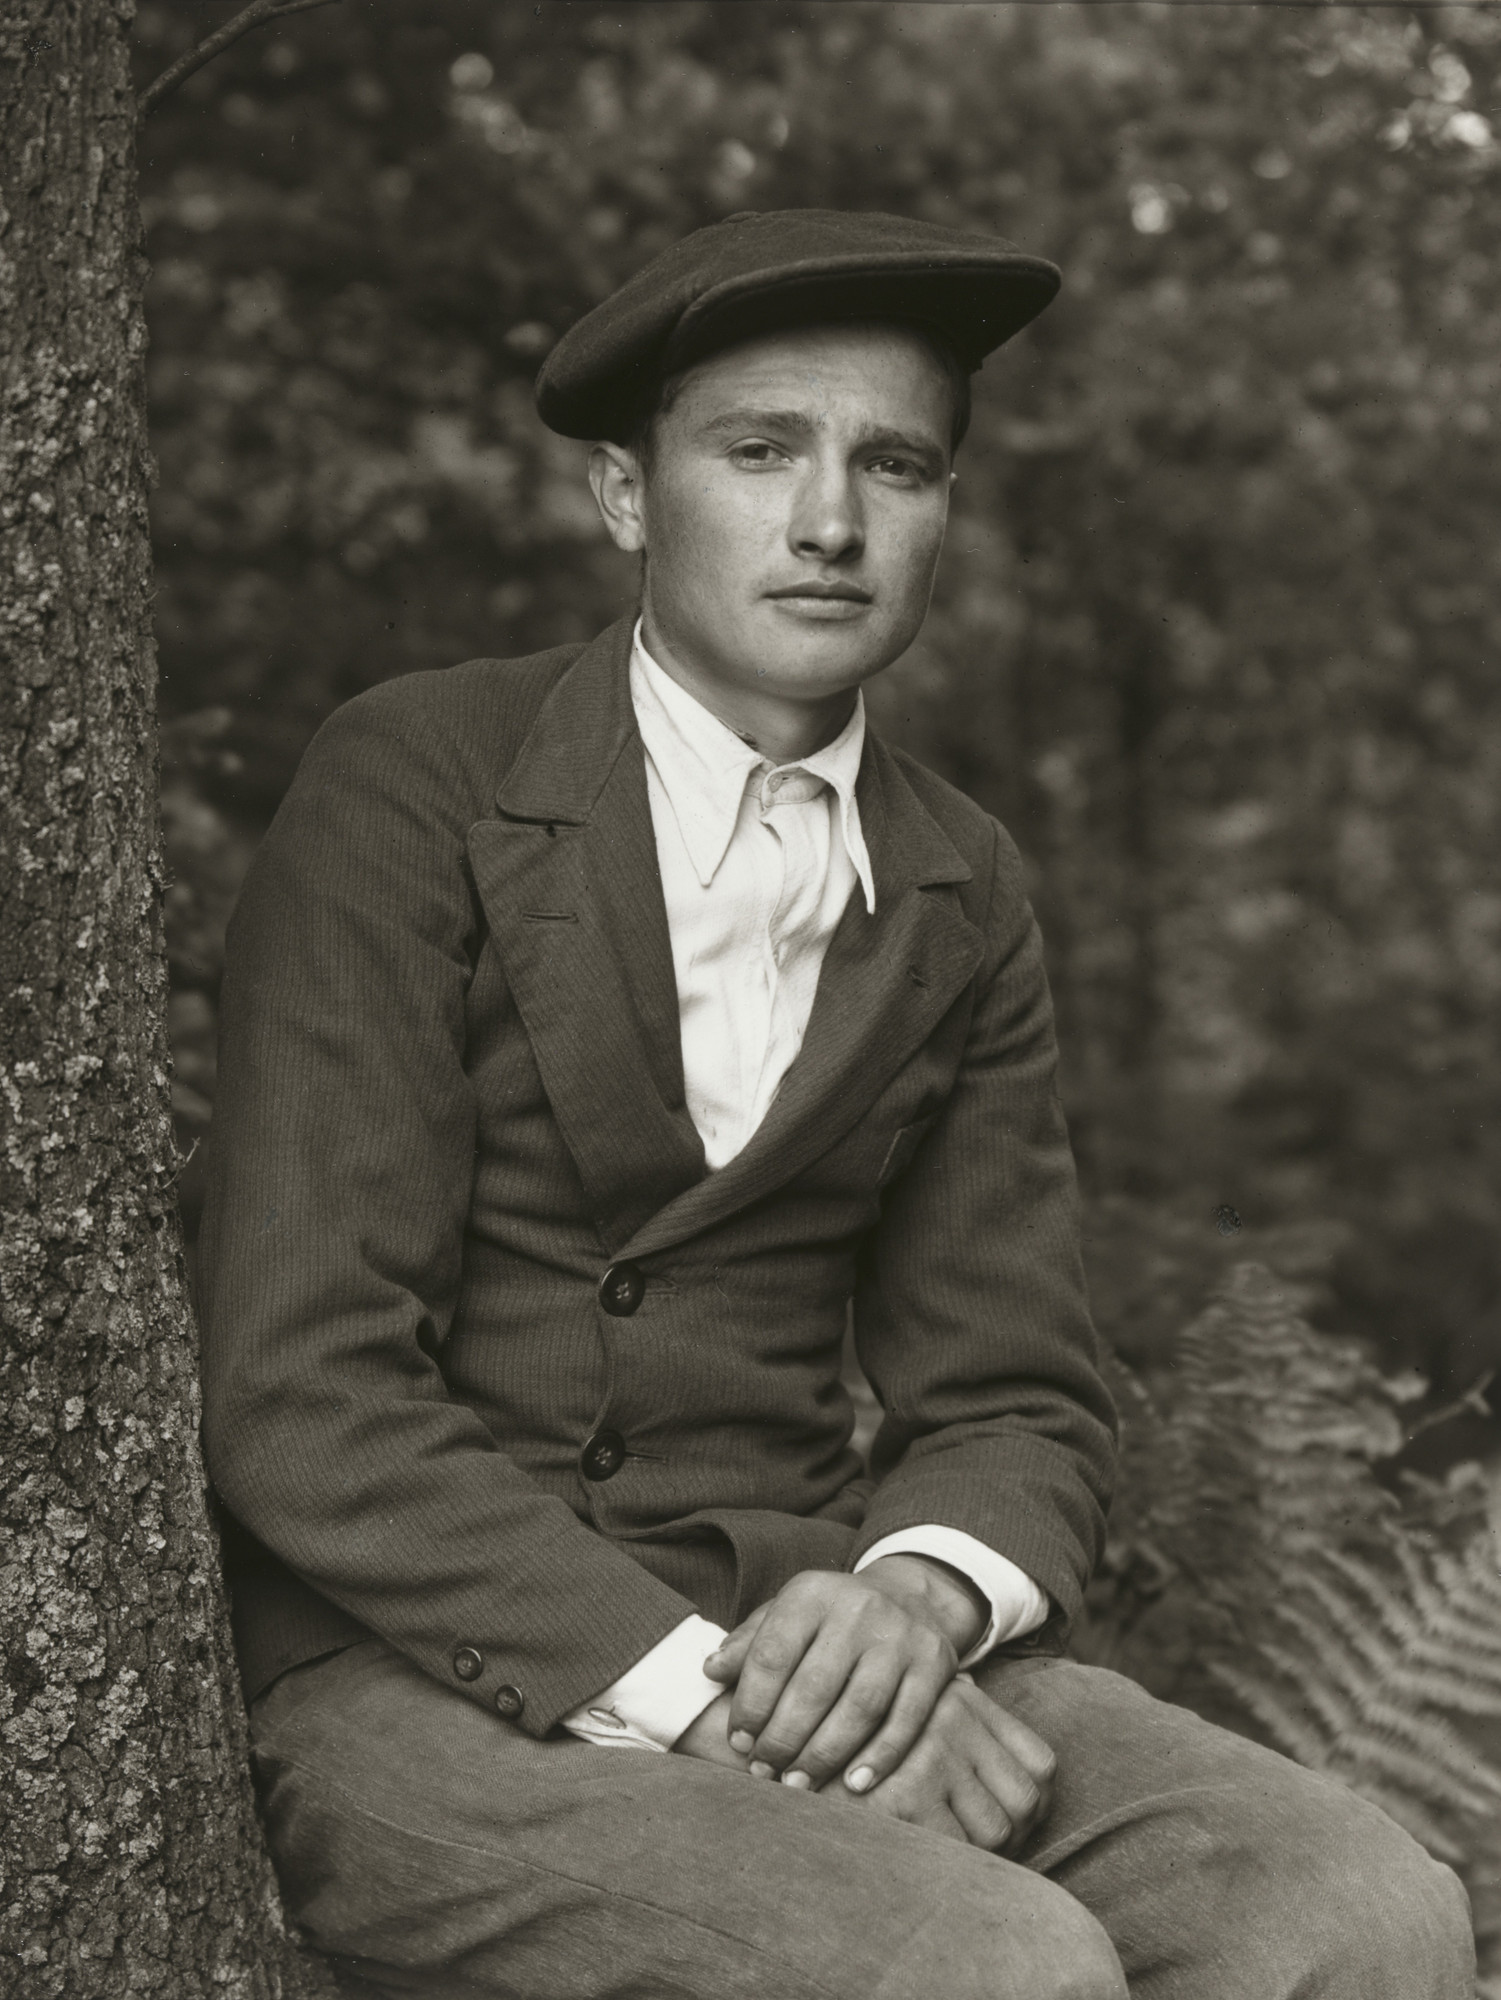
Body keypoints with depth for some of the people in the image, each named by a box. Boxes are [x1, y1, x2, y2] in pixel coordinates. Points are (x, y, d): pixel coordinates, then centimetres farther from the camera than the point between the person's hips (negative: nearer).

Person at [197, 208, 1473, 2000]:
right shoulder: (413, 784, -7)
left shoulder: (959, 895, 10)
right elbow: (300, 1392, -13)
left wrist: (921, 1593, -15)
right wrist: (698, 1693, -22)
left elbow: (1015, 1402, 10)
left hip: (792, 1633, 5)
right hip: (428, 1676, -5)